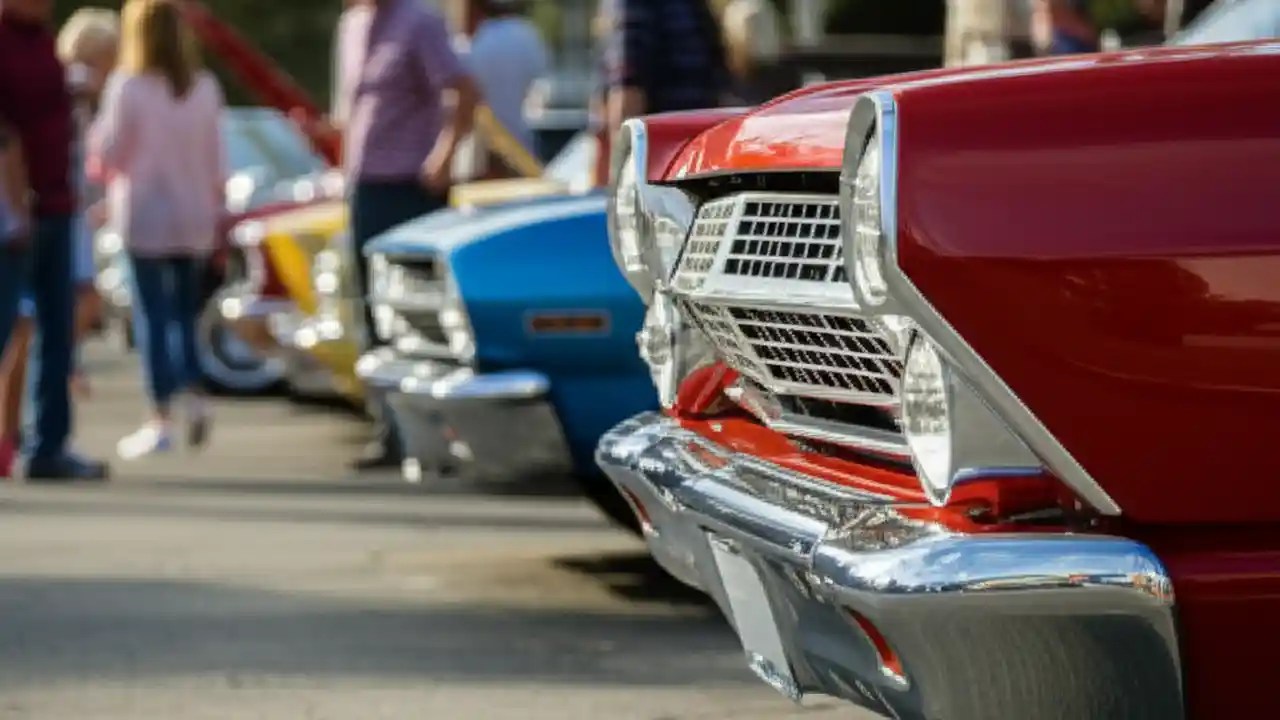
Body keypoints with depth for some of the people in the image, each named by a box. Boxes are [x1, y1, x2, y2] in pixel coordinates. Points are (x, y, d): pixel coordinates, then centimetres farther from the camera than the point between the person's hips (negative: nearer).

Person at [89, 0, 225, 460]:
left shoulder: (128, 86, -12)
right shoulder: (205, 88, 1)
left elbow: (108, 153, -9)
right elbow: (215, 158, 5)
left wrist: (96, 126, 9)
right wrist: (216, 209, 14)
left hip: (145, 218, -4)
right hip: (193, 218, 4)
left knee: (152, 316, 0)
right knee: (185, 312, 16)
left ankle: (161, 419, -2)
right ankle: (195, 396, -1)